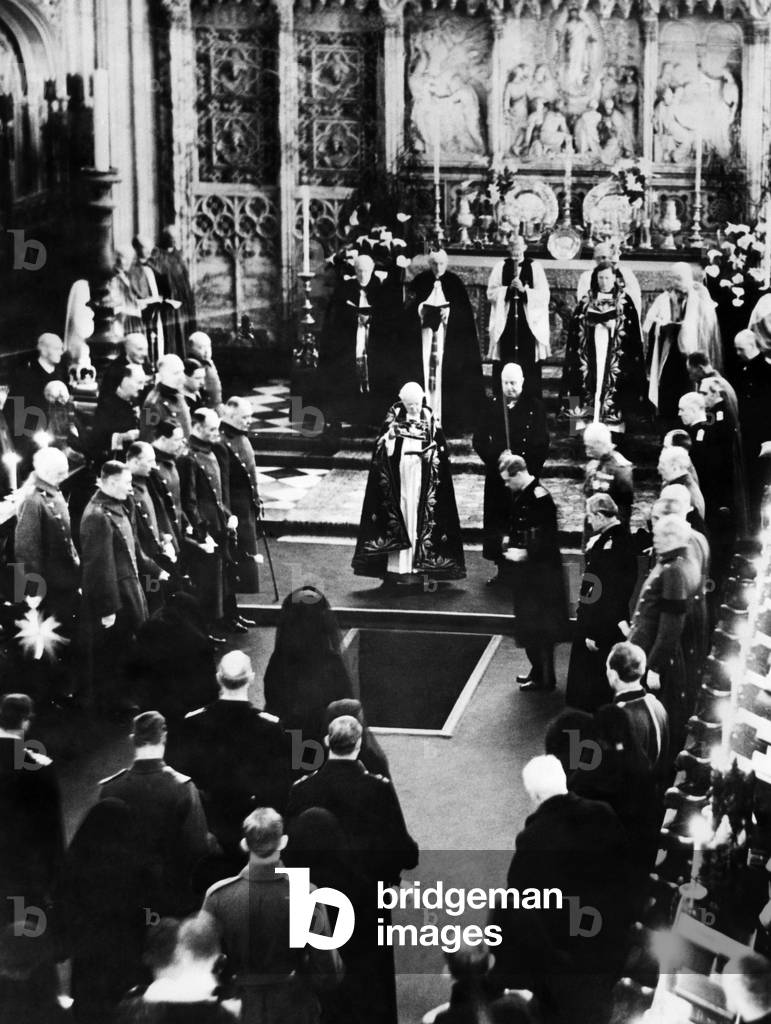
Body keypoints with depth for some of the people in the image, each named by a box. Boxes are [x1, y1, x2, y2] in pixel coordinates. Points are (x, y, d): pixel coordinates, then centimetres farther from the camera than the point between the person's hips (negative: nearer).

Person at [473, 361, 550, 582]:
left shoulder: (535, 407, 1)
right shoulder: (491, 407, 8)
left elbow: (541, 442, -1)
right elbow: (478, 440, 6)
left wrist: (525, 465, -12)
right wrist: (497, 456, -10)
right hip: (496, 475, 2)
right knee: (496, 523, 2)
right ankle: (502, 569, 11)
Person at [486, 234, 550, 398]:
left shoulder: (535, 267, 5)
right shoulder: (500, 267, 8)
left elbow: (543, 295, -2)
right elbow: (491, 293, 3)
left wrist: (524, 289, -15)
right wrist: (509, 289, -12)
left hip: (530, 322, -1)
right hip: (505, 322, 1)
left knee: (529, 363, -3)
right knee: (504, 363, -2)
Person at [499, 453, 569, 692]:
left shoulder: (540, 498, -21)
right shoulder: (520, 496, 6)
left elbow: (548, 540, -22)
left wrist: (524, 554, -20)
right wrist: (510, 547, 2)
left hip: (540, 574, -9)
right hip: (525, 571, 9)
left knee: (538, 625, 0)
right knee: (528, 624, 16)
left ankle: (545, 678, 9)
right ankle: (538, 670, 28)